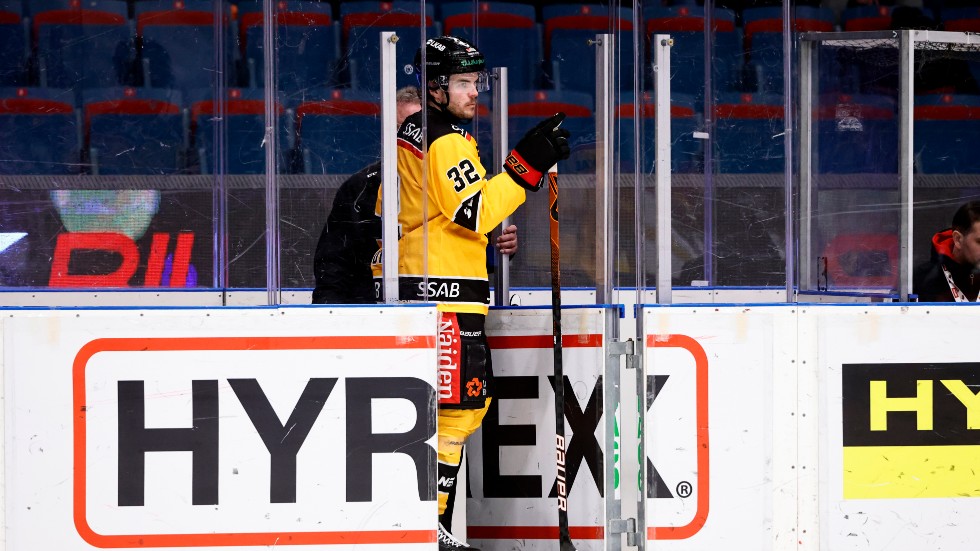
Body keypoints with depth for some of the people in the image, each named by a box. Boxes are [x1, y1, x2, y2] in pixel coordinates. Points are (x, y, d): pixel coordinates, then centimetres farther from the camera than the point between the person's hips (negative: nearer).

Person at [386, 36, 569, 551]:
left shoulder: (410, 135, 17)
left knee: (471, 401, 15)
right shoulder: (447, 142, -13)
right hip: (444, 294, -10)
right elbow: (476, 213, -22)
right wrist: (528, 164, -22)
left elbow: (384, 214, 22)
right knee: (455, 407, -10)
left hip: (409, 288, 10)